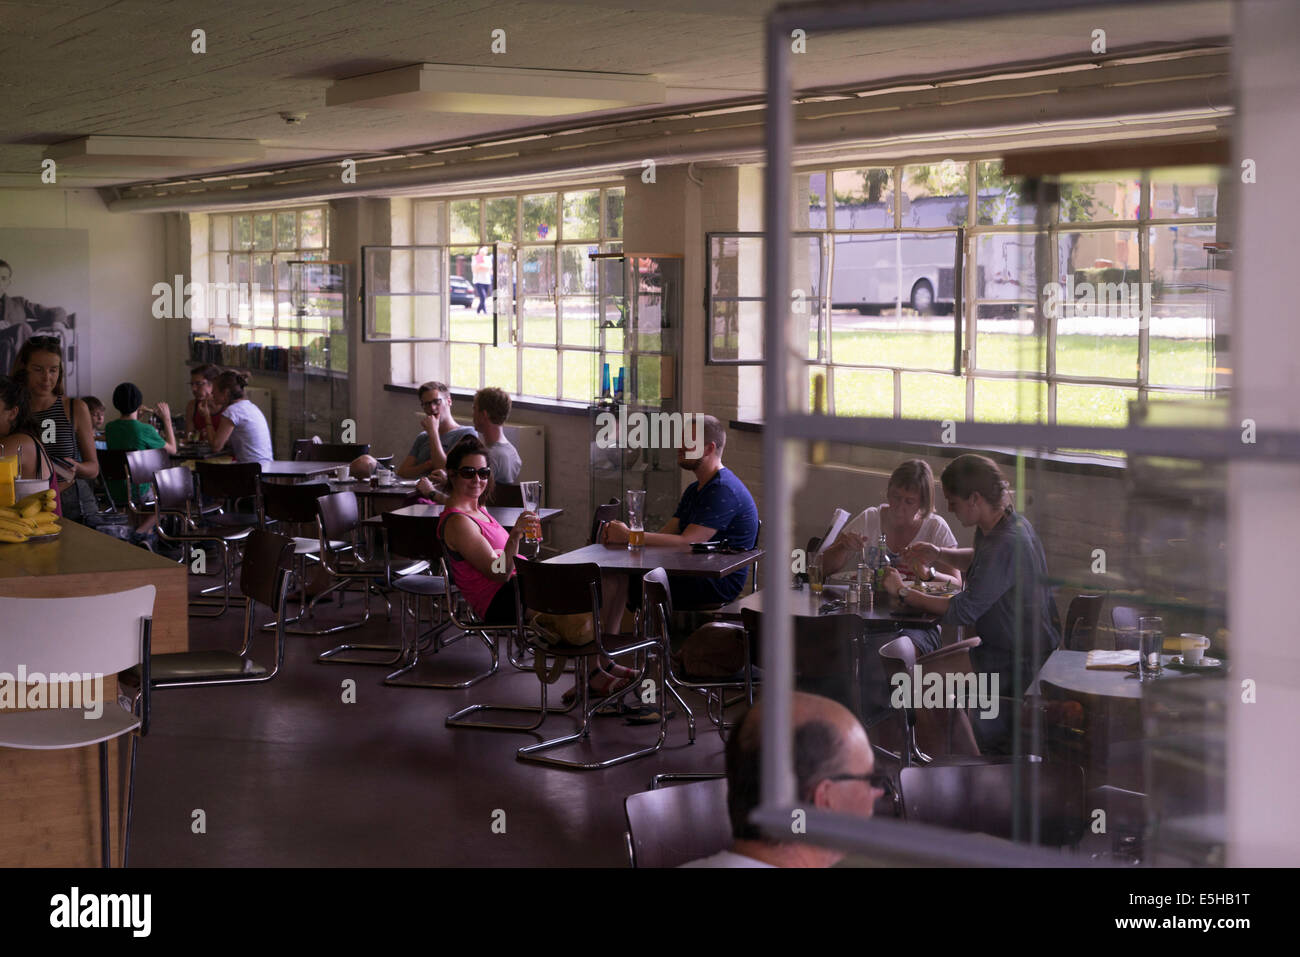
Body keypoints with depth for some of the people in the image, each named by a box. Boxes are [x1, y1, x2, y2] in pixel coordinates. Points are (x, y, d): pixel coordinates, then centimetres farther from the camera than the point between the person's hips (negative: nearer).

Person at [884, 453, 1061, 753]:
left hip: (1024, 662, -10)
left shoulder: (1006, 543, -27)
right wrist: (940, 554, 9)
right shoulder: (1008, 521, 3)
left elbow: (963, 611, -25)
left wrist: (903, 592, -14)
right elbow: (979, 560, 27)